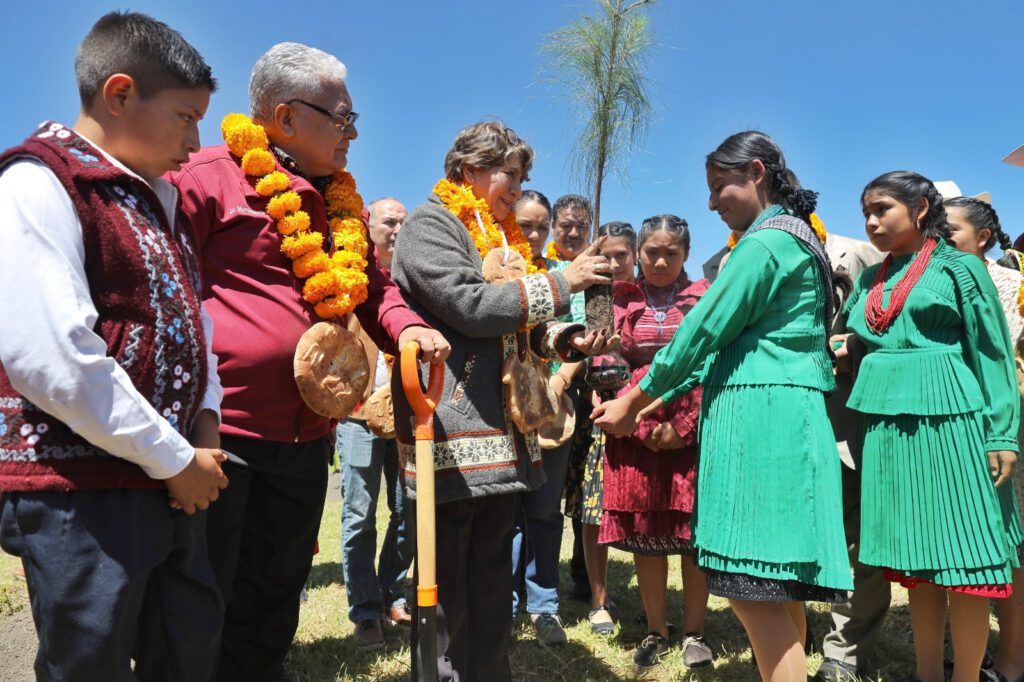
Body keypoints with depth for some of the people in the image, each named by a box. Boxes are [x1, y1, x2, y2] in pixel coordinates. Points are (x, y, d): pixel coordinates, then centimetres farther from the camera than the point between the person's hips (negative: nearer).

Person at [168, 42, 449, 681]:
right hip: (217, 432, -6)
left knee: (271, 612, 20)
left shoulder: (342, 202, 14)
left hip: (305, 440, 7)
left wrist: (405, 326, -4)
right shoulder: (211, 175, -7)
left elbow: (373, 288, 18)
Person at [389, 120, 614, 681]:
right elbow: (472, 306, -18)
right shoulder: (430, 225, -5)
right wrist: (560, 283, -11)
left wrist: (563, 339, 0)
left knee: (493, 573, 14)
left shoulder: (500, 236, 20)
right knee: (447, 580, 0)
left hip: (500, 429, 8)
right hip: (452, 427, -8)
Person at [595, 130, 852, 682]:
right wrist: (649, 403, 15)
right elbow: (725, 340, 19)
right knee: (777, 585, 14)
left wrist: (631, 403, 0)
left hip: (760, 418, -10)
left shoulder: (765, 242, -10)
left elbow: (701, 332, -11)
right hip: (780, 417, 10)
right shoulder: (794, 236, 21)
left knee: (752, 588, -6)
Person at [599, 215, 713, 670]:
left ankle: (694, 632, 18)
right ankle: (655, 631, 20)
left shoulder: (706, 297, 6)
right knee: (644, 533, 5)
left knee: (694, 532, 3)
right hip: (637, 432, 1)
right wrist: (642, 427, -9)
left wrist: (682, 426, -11)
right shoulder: (621, 300, 9)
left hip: (693, 429, -1)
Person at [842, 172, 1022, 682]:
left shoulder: (958, 267, 1)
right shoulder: (869, 281, 14)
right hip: (887, 423, 5)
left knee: (962, 556, 0)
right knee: (914, 555, 10)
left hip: (949, 419, -5)